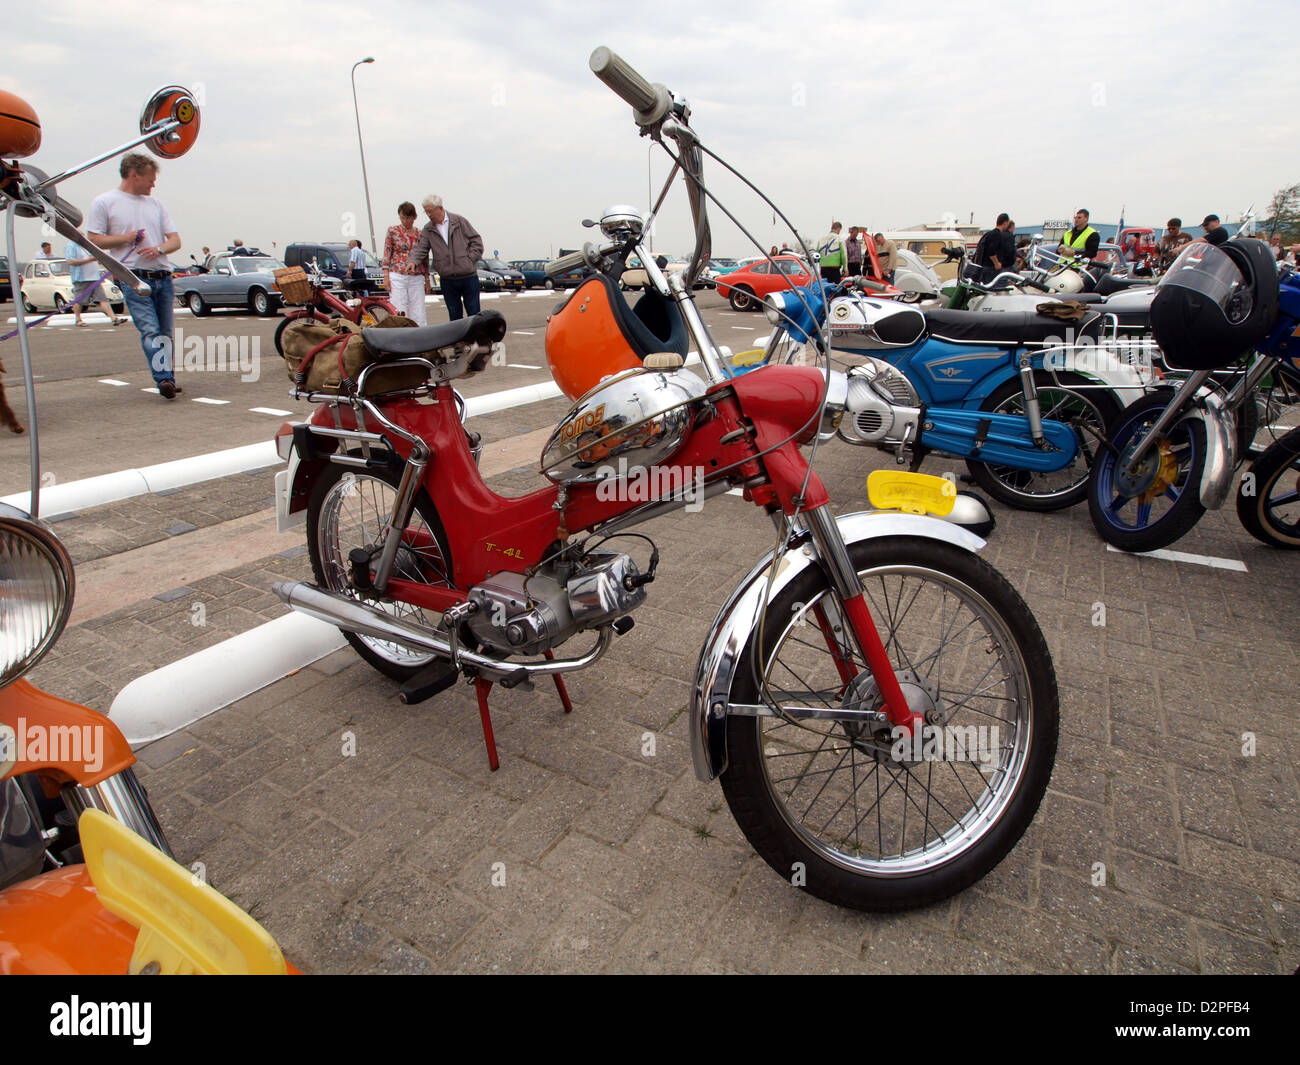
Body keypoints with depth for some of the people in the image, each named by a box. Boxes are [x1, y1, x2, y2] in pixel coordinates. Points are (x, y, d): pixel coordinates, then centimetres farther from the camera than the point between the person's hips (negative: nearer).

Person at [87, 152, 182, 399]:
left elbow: (175, 240, 13)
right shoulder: (105, 202, 6)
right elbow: (94, 240, 3)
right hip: (134, 278, -5)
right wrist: (126, 238, -8)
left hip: (163, 277, 5)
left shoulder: (156, 204, 20)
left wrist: (159, 249, -7)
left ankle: (168, 378, 17)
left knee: (166, 333, 8)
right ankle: (164, 379, -26)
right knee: (150, 330, -16)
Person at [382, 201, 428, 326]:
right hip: (397, 277, -2)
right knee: (399, 313, -5)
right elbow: (386, 254, 4)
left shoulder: (420, 234, 11)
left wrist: (427, 279, 13)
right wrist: (386, 276, -4)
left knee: (419, 313, 0)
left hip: (417, 278, 2)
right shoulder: (392, 231, 5)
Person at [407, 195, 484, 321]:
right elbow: (419, 248, -1)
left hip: (468, 277, -2)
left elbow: (476, 241, 0)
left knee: (474, 312, 3)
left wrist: (470, 259, -8)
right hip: (447, 280, 3)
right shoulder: (428, 230, 6)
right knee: (454, 314, 8)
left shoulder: (459, 221, -1)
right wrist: (412, 261, -21)